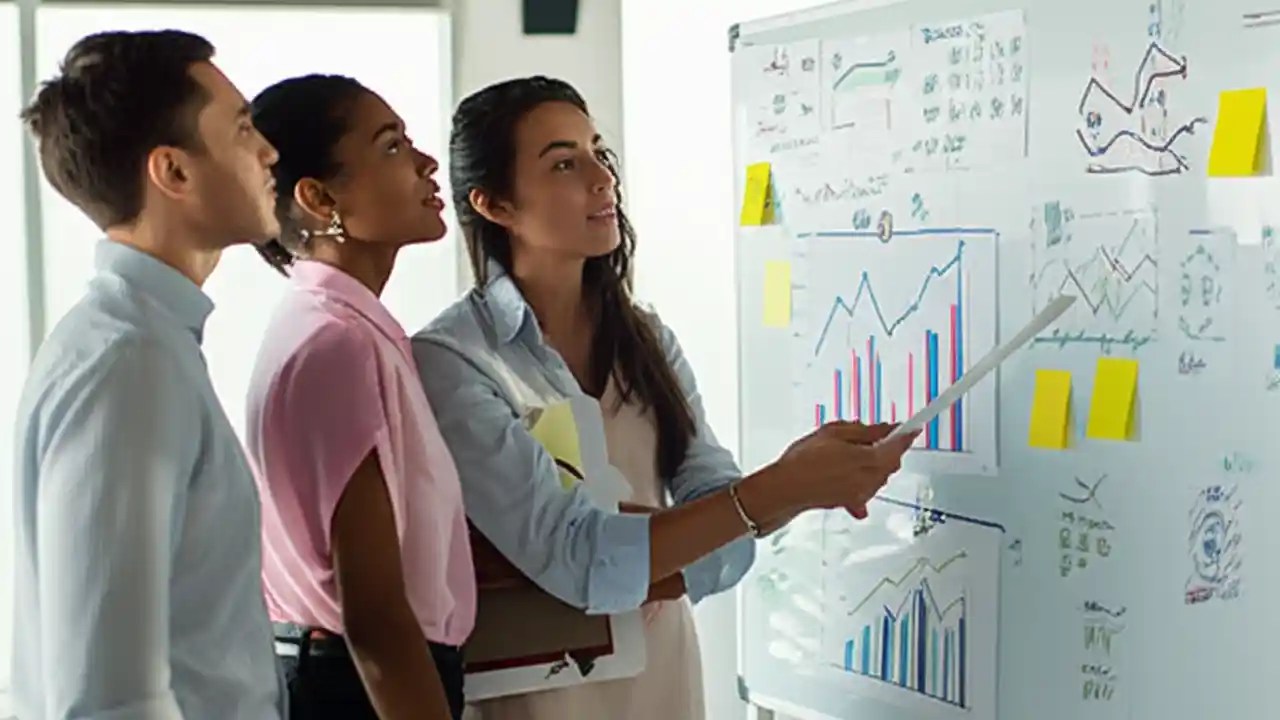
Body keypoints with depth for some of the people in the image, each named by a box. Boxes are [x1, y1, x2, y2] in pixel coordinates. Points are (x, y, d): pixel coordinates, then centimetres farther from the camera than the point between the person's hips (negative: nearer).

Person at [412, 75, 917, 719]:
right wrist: (782, 486, -31)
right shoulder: (448, 361, -17)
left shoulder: (646, 339, 2)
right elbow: (576, 561, -25)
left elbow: (723, 533, -3)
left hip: (664, 665, 5)